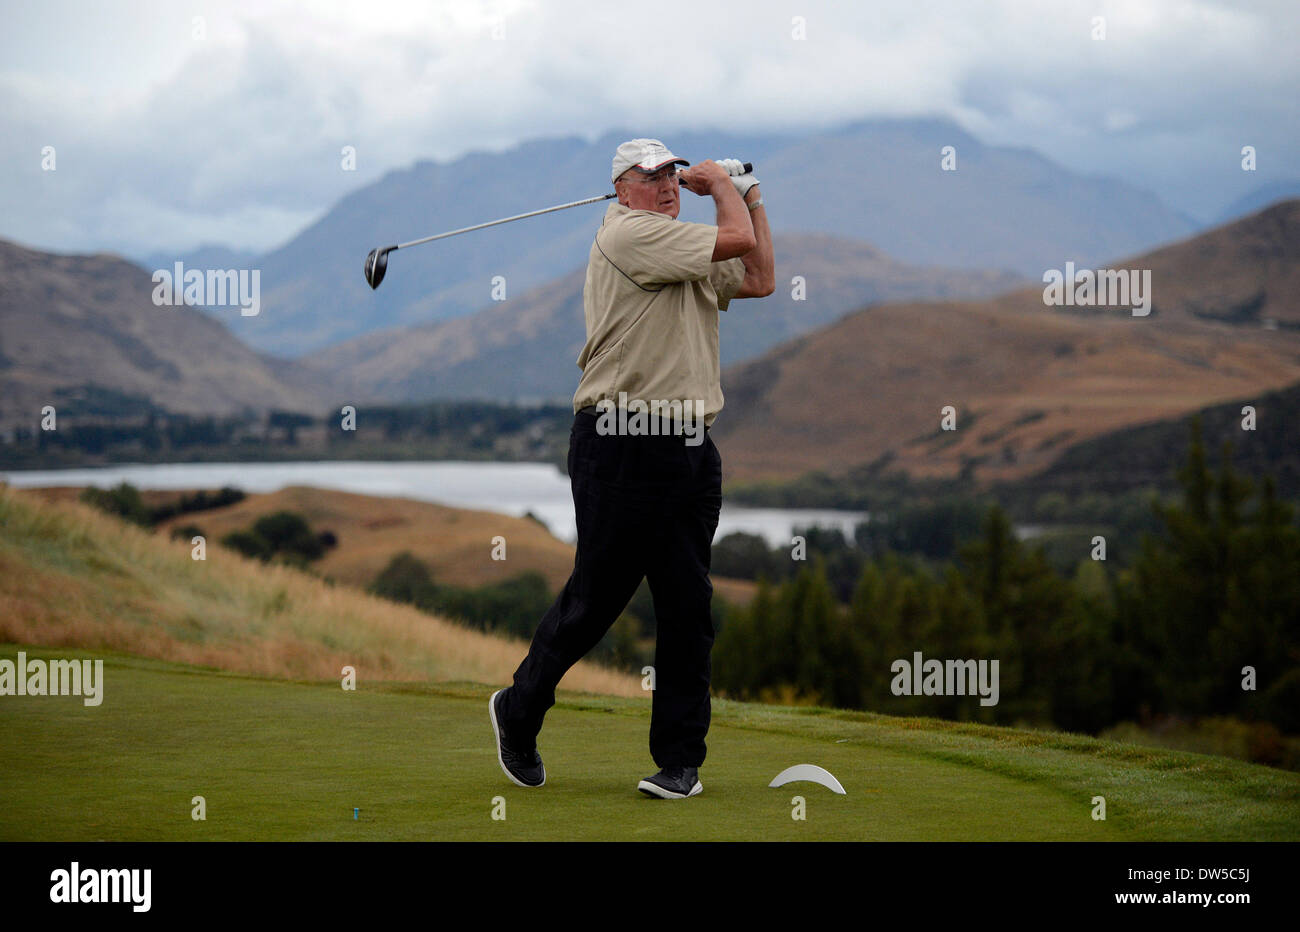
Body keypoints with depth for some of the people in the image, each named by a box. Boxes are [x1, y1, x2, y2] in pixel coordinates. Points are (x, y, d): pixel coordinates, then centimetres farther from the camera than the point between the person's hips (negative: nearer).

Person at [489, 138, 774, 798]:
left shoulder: (688, 256, 20)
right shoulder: (628, 233, -8)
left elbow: (759, 279, 26)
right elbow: (736, 241, -13)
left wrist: (749, 194, 25)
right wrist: (718, 181, 5)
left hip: (689, 446, 8)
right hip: (621, 443, -8)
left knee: (688, 606, 4)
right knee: (595, 595, -1)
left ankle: (680, 759, 9)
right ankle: (517, 710, 21)